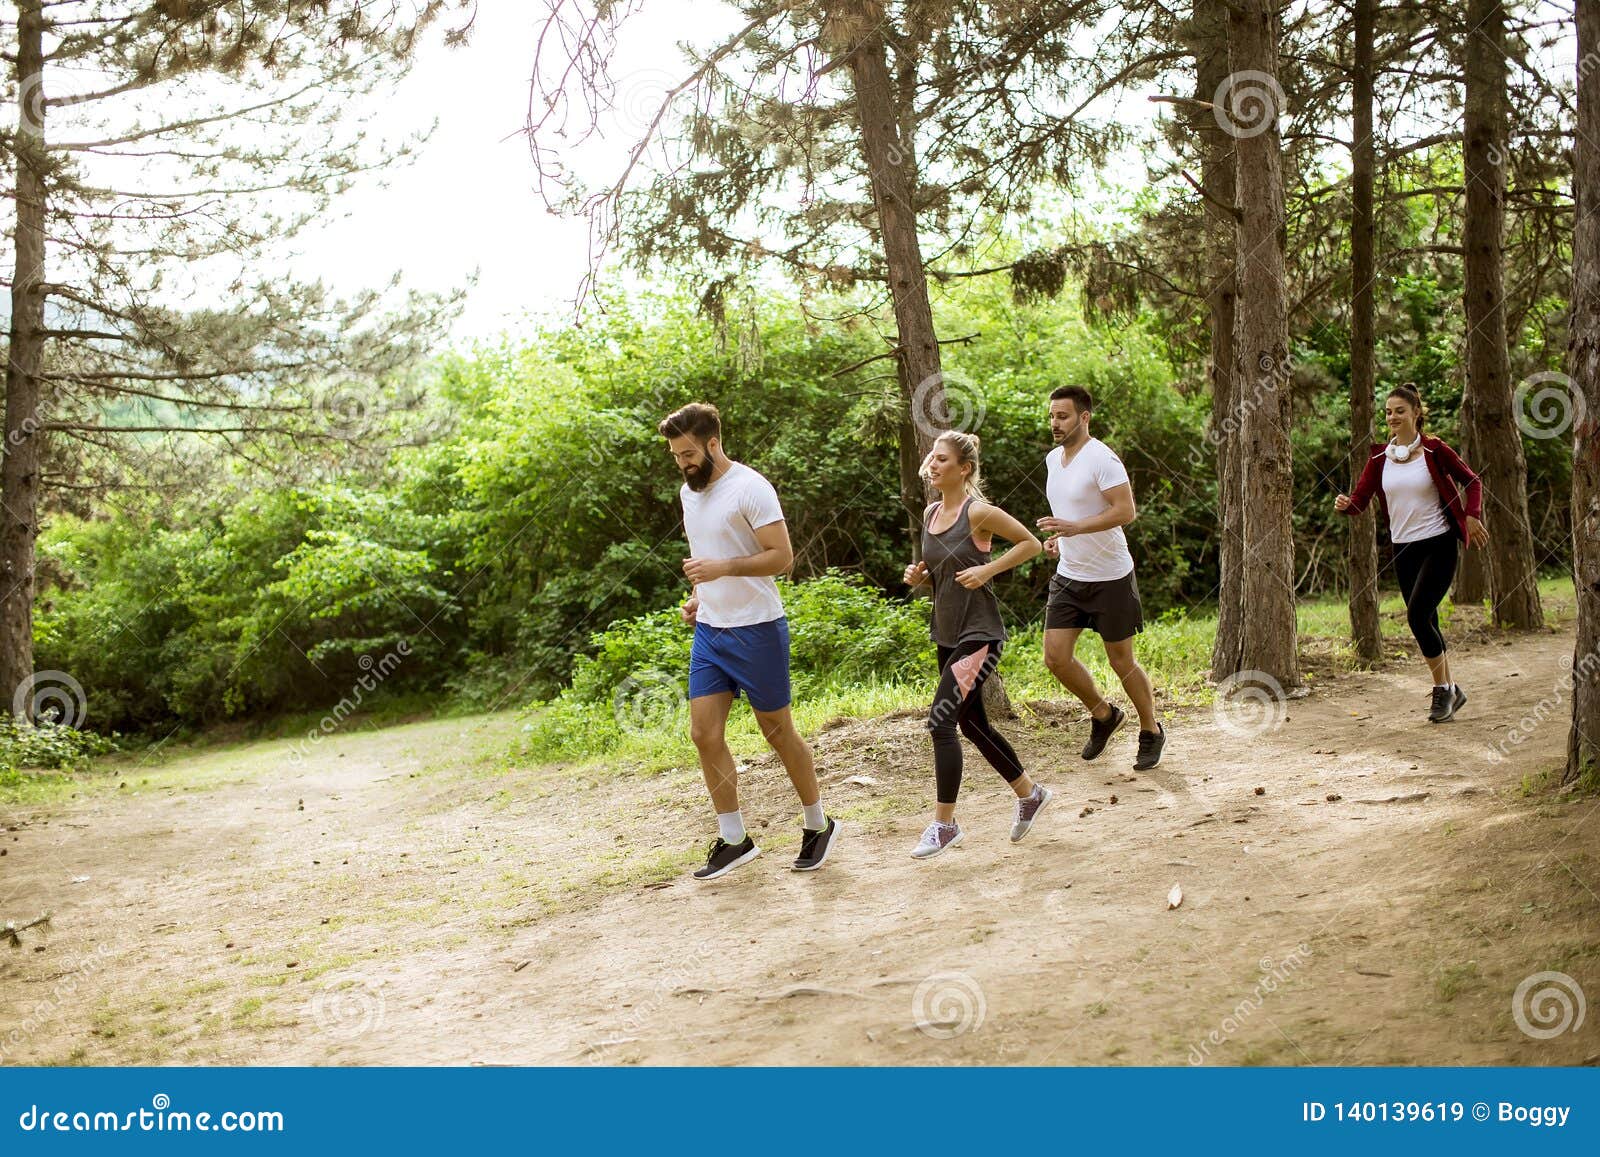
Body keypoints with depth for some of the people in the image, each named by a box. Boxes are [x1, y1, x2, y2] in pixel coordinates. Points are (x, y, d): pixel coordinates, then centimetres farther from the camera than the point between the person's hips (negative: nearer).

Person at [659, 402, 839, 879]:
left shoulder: (750, 488, -15)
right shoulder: (690, 491, 11)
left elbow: (782, 555, -19)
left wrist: (722, 568, -29)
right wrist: (698, 596, 8)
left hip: (755, 629, -7)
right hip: (709, 629, 7)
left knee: (778, 732, 4)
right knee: (705, 733, 0)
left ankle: (818, 825, 22)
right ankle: (733, 840, 10)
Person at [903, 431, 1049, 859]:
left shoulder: (979, 512, -14)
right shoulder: (930, 513, 7)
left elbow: (1031, 543, -7)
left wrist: (987, 569, -17)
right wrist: (918, 576, -1)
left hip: (979, 634, -8)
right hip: (946, 633, 8)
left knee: (941, 720, -14)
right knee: (972, 724, 15)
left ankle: (945, 823, -5)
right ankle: (1029, 793, 34)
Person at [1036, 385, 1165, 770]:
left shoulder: (1102, 459, -17)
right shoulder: (1053, 459, 9)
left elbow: (1125, 511, -24)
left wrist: (1075, 527, -32)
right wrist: (1059, 537, 5)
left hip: (1109, 578, -7)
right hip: (1068, 576, 7)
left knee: (1121, 661, 4)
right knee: (1055, 657, -1)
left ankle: (1151, 731, 25)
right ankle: (1104, 714, 23)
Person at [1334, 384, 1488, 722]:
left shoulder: (1434, 450, -6)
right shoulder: (1379, 456, 4)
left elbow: (1471, 481, 3)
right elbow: (1361, 498, 0)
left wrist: (1471, 516, -12)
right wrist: (1345, 504, -23)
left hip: (1438, 545, -5)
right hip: (1403, 548, 5)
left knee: (1417, 615, -17)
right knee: (1426, 623, 9)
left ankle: (1442, 688, -1)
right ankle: (1450, 691, 22)